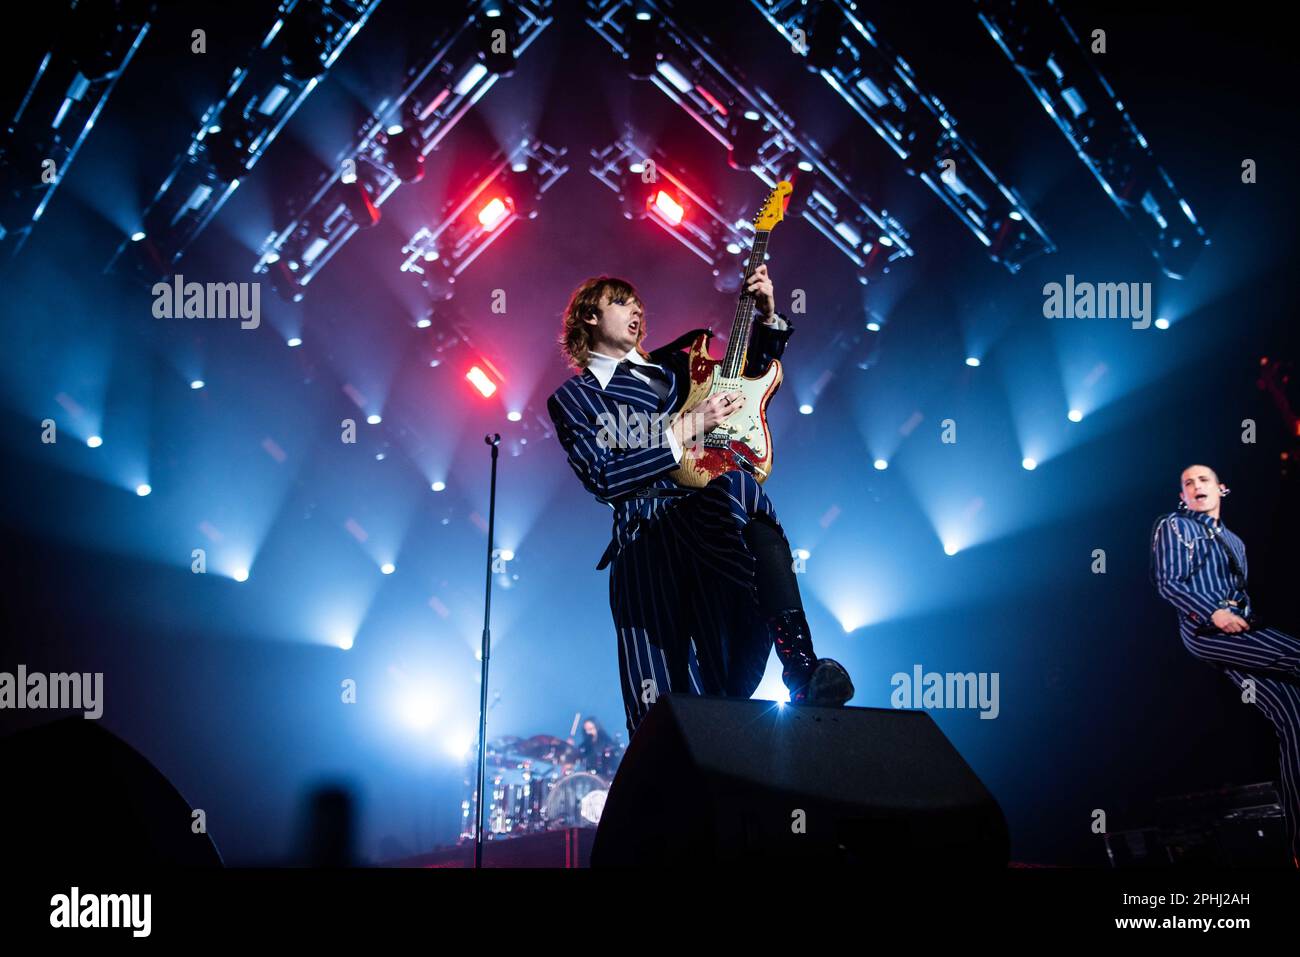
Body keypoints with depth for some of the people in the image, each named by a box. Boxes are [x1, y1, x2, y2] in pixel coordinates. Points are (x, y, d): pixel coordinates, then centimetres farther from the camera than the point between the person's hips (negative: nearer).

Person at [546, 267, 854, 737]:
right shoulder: (571, 399, 12)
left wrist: (765, 315, 15)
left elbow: (751, 378, 34)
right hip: (648, 543, -3)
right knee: (661, 709, -15)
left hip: (717, 524, 3)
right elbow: (603, 477, -6)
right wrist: (687, 428, -12)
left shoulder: (670, 365, 28)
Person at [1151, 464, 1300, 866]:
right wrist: (1214, 612, -16)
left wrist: (1248, 617, 1)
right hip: (1205, 629, -7)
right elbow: (1168, 582, -4)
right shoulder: (1173, 526, 7)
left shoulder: (1234, 541, 28)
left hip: (1240, 630, 7)